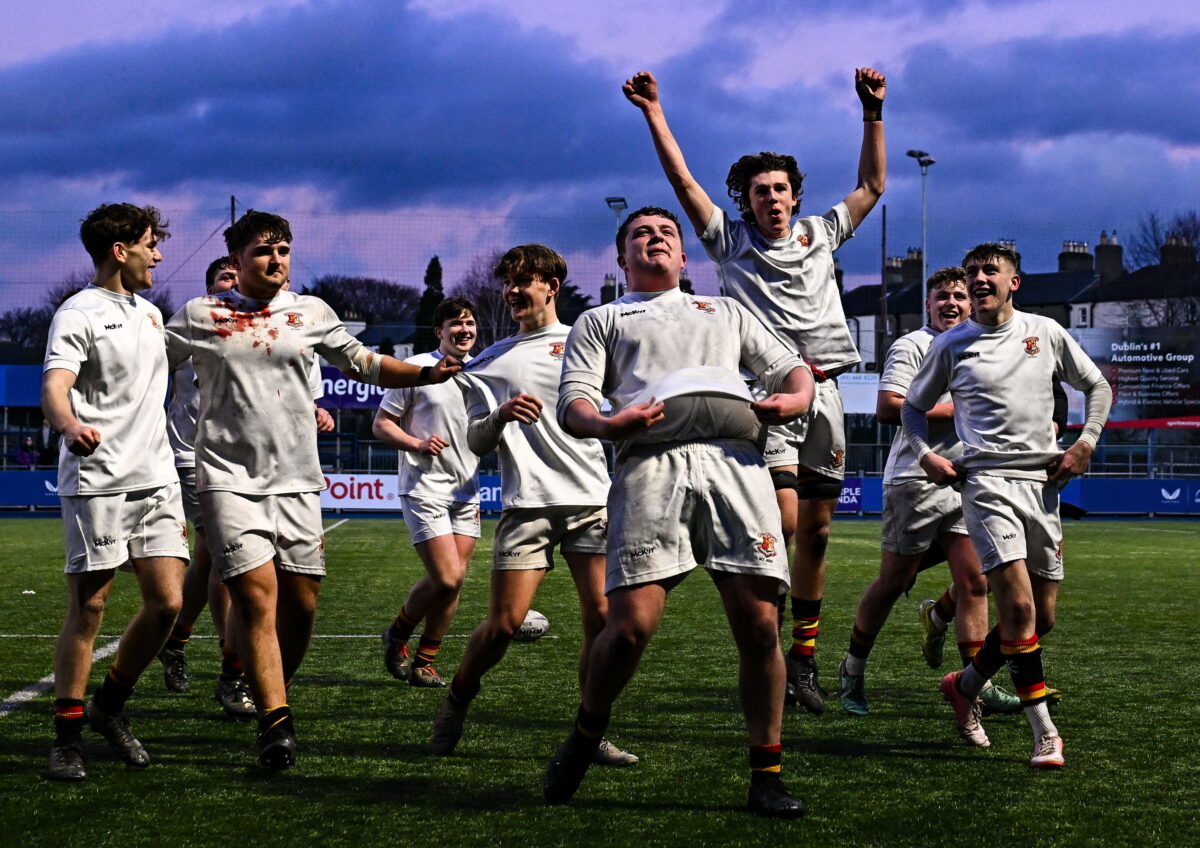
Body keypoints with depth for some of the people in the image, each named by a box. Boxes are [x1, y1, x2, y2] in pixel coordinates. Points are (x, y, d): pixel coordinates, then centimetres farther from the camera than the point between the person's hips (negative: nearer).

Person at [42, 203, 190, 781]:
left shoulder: (149, 312, 19)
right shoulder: (80, 314, -5)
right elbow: (53, 389, -19)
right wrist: (70, 426, -42)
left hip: (155, 481, 7)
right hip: (96, 484, -7)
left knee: (167, 602, 0)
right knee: (88, 607, -5)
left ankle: (111, 705, 20)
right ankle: (67, 736, 5)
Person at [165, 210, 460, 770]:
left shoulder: (312, 313, 10)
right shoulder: (200, 316, 4)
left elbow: (363, 363, 19)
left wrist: (427, 374, 6)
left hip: (297, 482, 3)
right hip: (229, 478, -3)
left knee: (300, 603, 3)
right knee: (258, 598, -13)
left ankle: (272, 698, 25)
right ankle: (275, 722, -10)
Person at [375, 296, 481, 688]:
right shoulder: (416, 369, -6)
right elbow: (381, 424, -2)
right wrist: (417, 444, -19)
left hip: (466, 491, 6)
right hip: (424, 490, -6)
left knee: (454, 581, 3)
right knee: (447, 578, -14)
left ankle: (423, 662, 17)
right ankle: (397, 634, 12)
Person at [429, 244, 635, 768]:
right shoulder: (491, 362, 16)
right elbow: (476, 444, 11)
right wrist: (500, 417, -10)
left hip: (592, 496, 0)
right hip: (527, 502, 0)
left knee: (602, 617, -9)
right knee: (504, 623, -7)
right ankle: (456, 704, 17)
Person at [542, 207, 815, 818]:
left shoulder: (726, 312, 36)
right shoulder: (602, 321, 27)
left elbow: (790, 368, 29)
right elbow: (574, 405, 12)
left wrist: (793, 398, 4)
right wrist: (610, 425, -11)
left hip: (735, 461, 2)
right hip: (651, 463, -2)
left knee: (758, 624, -9)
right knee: (631, 624, -14)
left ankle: (766, 776, 2)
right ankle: (585, 736, 13)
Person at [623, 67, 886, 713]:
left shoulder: (820, 236, 17)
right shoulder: (730, 241, 7)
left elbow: (871, 186, 23)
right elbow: (683, 182, 1)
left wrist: (872, 113, 17)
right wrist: (654, 113, -4)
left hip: (824, 392, 4)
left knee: (816, 532, 6)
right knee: (783, 520, -18)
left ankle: (804, 656, 15)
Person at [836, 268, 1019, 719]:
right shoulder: (911, 346, -6)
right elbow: (888, 408, -18)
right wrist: (955, 409, -16)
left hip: (965, 482, 7)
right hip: (915, 482, -7)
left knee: (974, 581, -1)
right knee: (892, 582, 0)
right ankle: (853, 670, 16)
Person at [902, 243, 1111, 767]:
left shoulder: (1045, 332, 9)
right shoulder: (950, 345, 5)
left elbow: (1098, 387, 19)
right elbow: (912, 407, 16)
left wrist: (1084, 444, 5)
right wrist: (925, 455, -1)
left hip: (1043, 481, 4)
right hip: (986, 481, -3)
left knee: (1043, 617, 6)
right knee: (1019, 608, -17)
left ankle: (965, 686, 28)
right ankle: (1044, 733, -10)